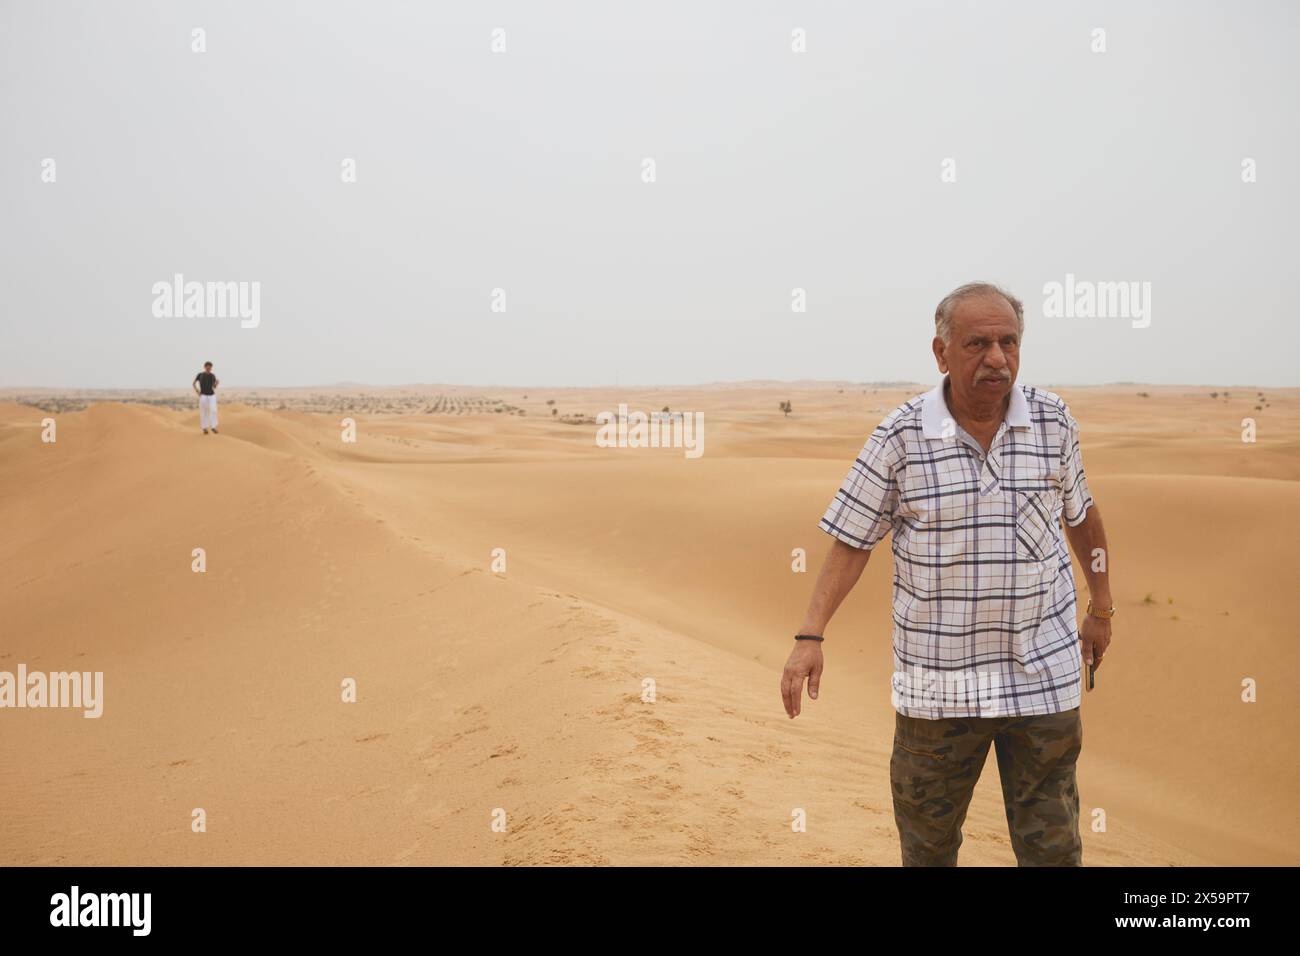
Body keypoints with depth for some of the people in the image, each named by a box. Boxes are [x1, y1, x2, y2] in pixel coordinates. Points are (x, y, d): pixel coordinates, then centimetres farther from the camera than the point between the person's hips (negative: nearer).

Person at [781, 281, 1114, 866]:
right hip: (937, 681, -1)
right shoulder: (901, 435, -8)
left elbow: (1081, 514, 14)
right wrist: (810, 637, -11)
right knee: (926, 841, 13)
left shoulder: (1053, 422, -1)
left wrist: (1101, 609, 21)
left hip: (1041, 673, 1)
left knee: (1051, 846, 7)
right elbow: (852, 541, -4)